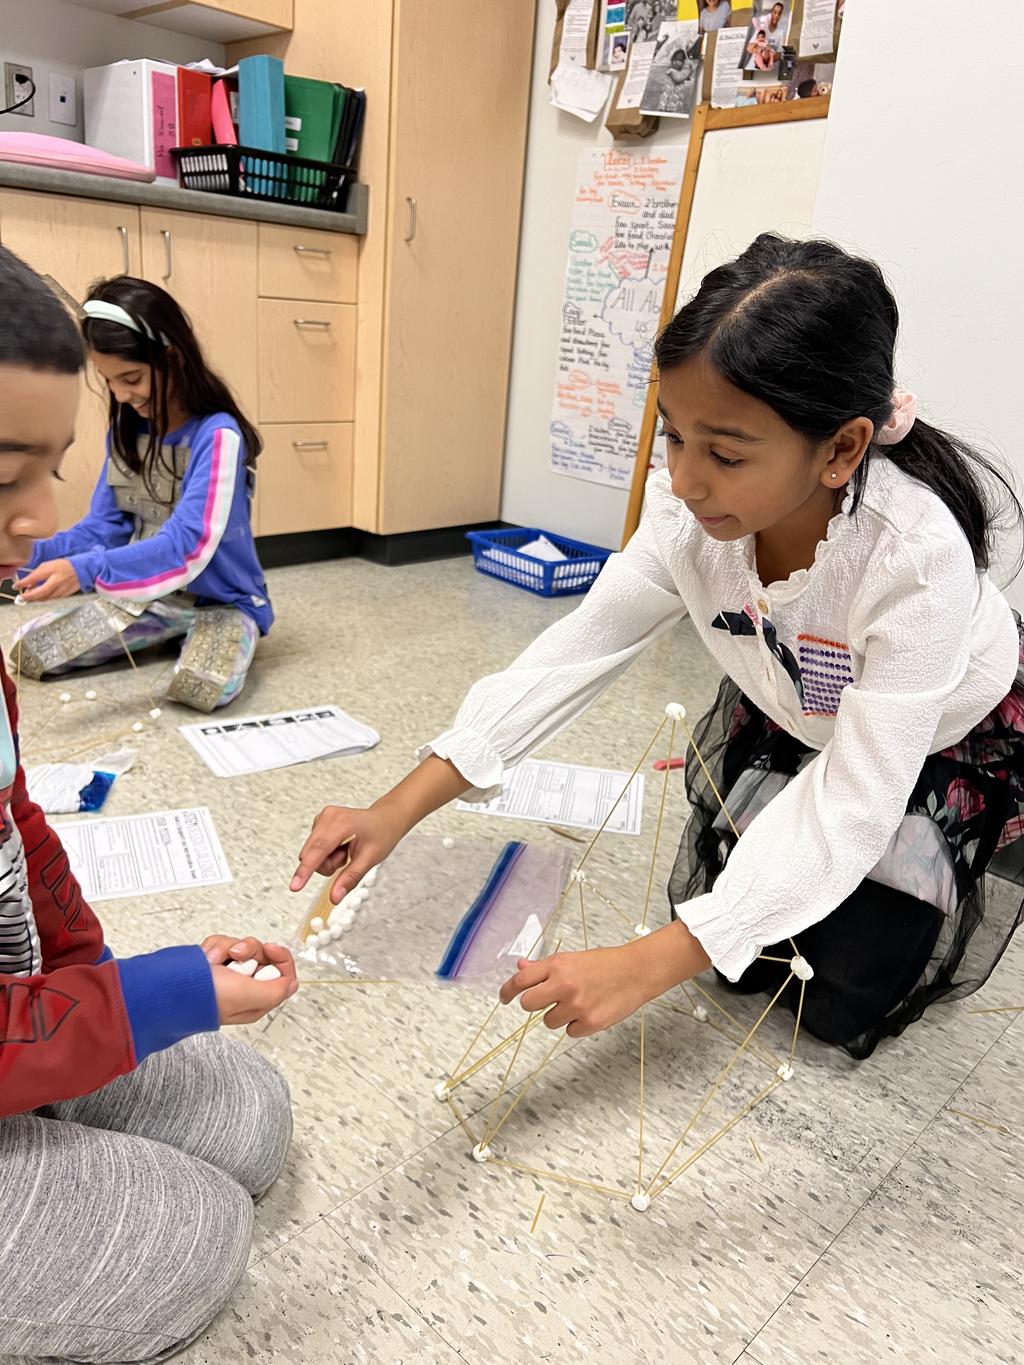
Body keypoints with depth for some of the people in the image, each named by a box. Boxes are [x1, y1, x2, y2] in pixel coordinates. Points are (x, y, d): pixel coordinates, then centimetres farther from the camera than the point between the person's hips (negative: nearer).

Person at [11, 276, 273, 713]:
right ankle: (165, 632, 11)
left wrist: (86, 570, -40)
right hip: (145, 594, 6)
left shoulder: (217, 435, -21)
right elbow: (104, 526, 3)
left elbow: (190, 546, -30)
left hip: (221, 600, -6)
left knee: (200, 687, -35)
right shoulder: (124, 432, 2)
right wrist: (33, 555, -15)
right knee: (27, 650, -4)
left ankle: (215, 638, 1)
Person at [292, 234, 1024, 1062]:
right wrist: (398, 810, -34)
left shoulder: (919, 558, -42)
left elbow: (853, 805, -41)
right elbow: (577, 651, -27)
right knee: (741, 961, 4)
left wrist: (645, 967, -48)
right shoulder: (691, 510, -29)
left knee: (843, 1005, -2)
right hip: (792, 719, 4)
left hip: (950, 740, -3)